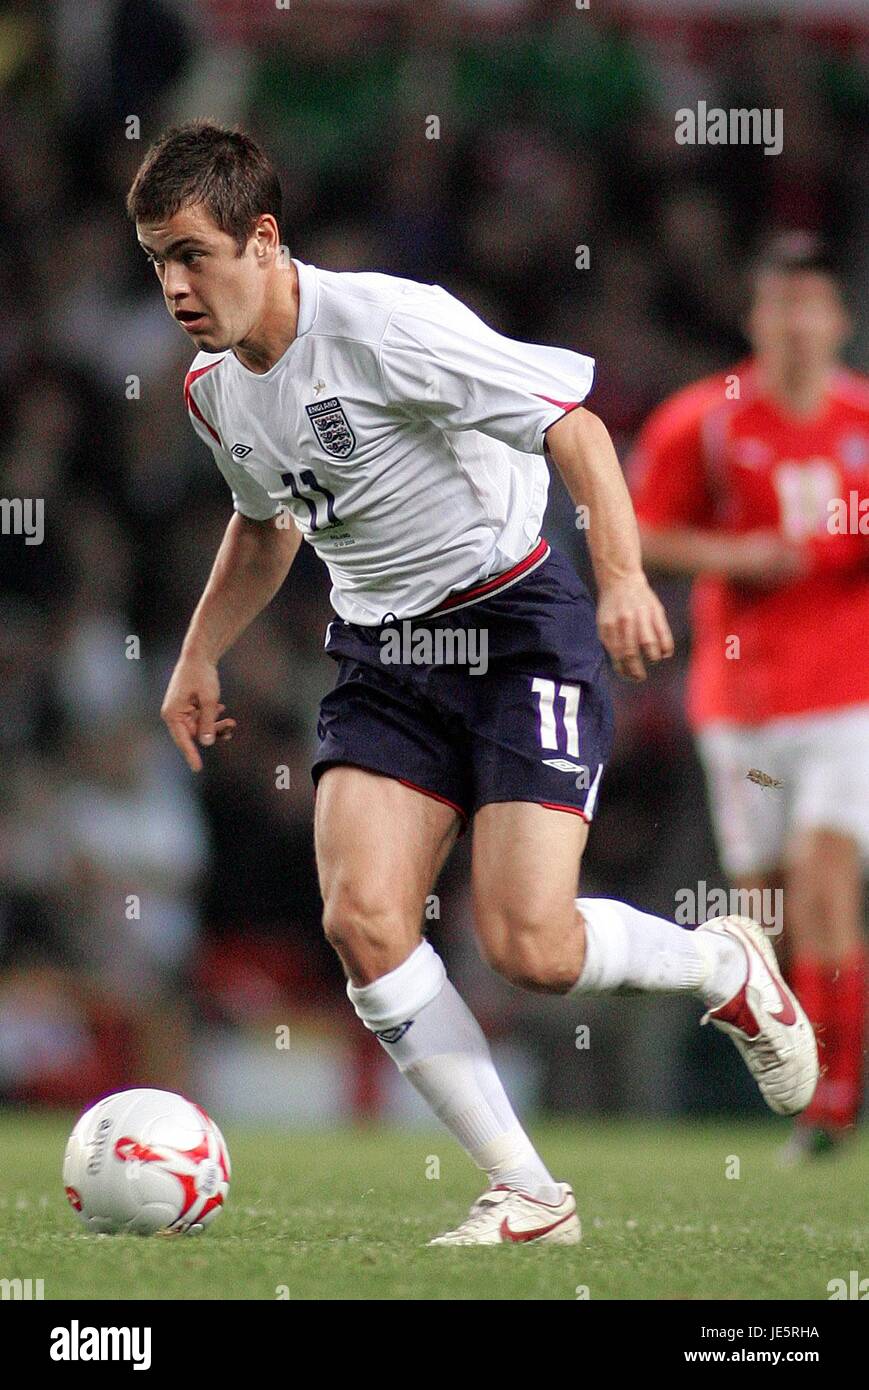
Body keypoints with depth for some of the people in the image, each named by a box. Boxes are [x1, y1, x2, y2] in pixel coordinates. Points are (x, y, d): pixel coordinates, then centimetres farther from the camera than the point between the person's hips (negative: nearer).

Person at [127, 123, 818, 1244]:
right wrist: (199, 655, 18)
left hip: (515, 625, -7)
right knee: (362, 920, -15)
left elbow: (571, 424, -21)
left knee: (530, 949, -18)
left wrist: (623, 574, -32)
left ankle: (726, 968, 16)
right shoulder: (212, 387, 5)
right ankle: (526, 1195, -5)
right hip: (381, 652, 7)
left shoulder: (383, 322, -20)